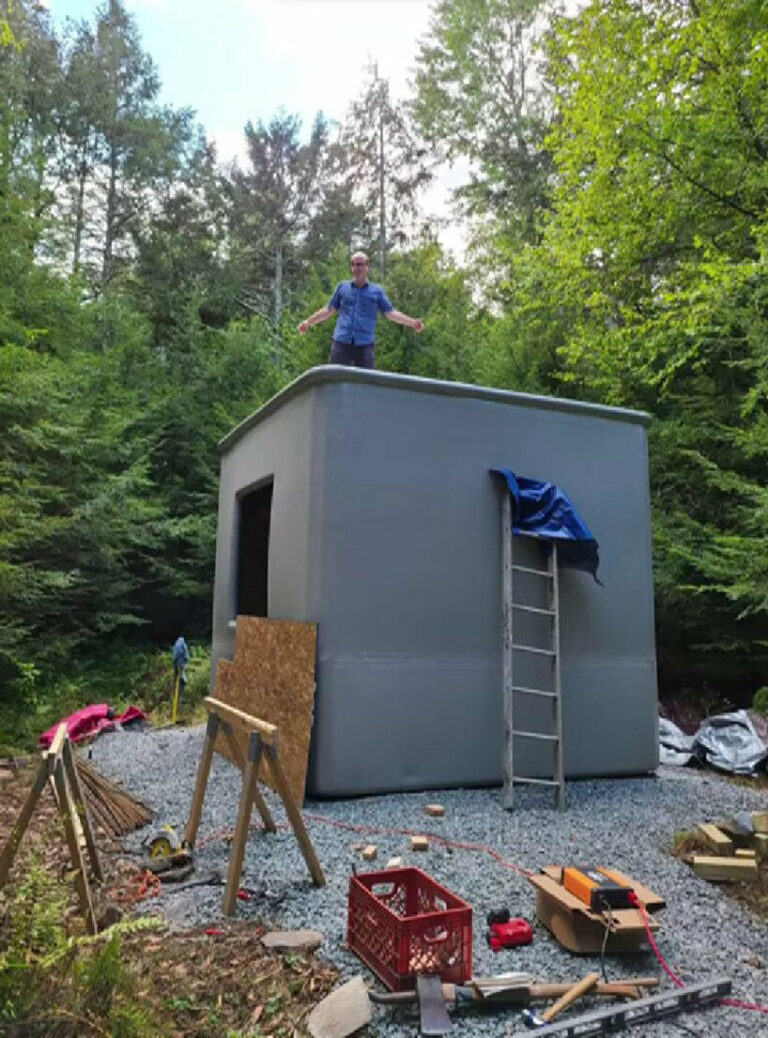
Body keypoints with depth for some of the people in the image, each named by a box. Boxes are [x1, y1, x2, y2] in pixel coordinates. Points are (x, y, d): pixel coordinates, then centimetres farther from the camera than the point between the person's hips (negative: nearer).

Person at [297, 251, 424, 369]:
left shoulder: (377, 290, 11)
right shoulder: (342, 287, 14)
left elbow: (390, 313, 8)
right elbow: (329, 310, 19)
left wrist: (412, 322, -4)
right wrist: (308, 322, 14)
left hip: (365, 344, 0)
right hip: (341, 342, 1)